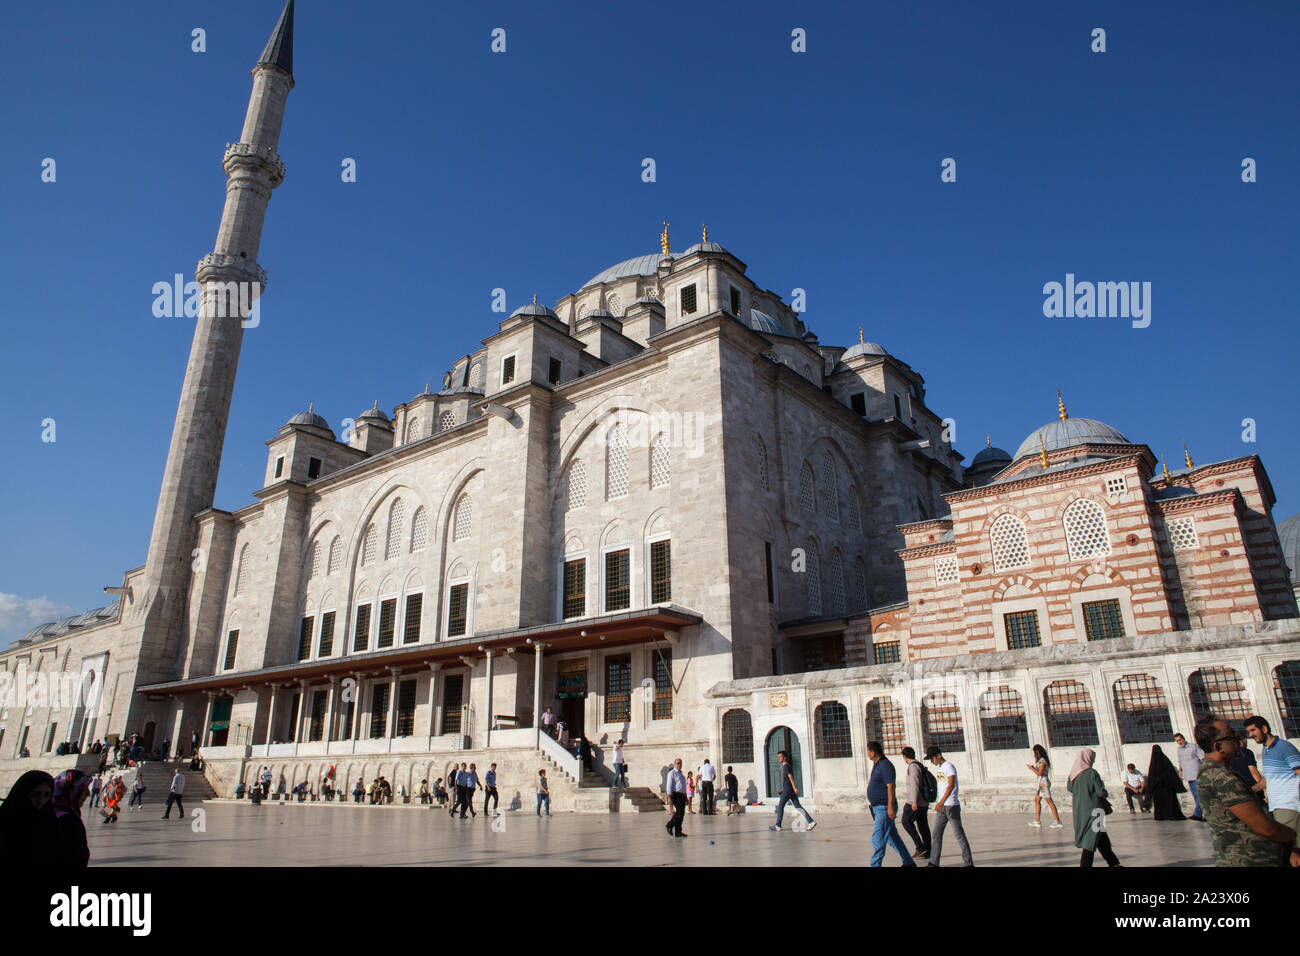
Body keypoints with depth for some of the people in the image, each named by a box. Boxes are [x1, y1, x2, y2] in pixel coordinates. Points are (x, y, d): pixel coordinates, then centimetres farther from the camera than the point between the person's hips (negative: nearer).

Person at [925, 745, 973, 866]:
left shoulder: (949, 766, -15)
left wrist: (942, 802, -36)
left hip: (952, 805, -8)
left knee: (959, 835, 0)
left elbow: (951, 785, -27)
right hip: (941, 807, 8)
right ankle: (934, 863, 5)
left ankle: (968, 862, 11)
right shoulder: (938, 767, 13)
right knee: (936, 835, 3)